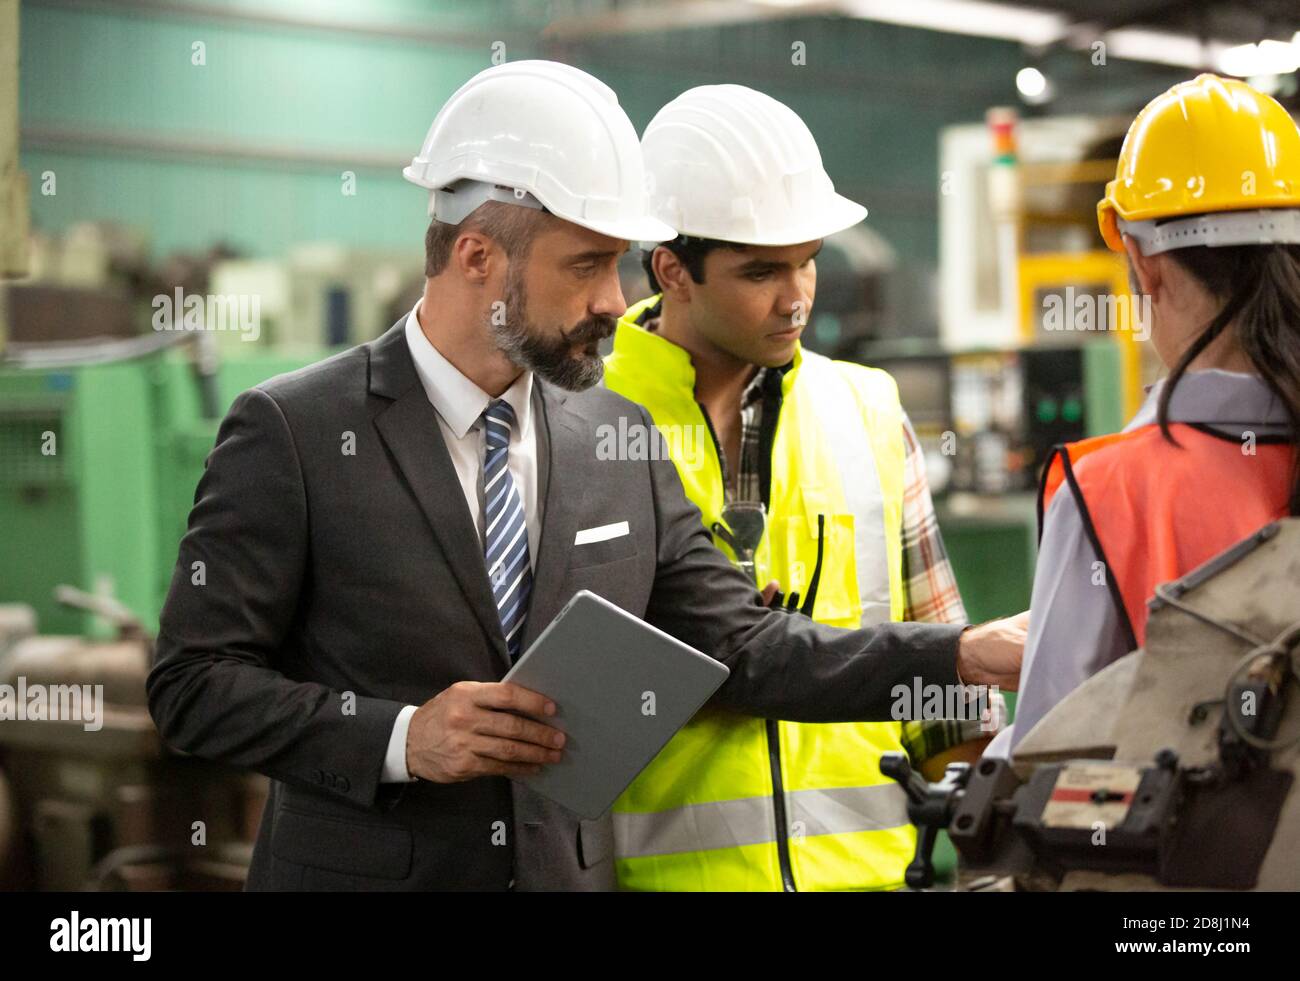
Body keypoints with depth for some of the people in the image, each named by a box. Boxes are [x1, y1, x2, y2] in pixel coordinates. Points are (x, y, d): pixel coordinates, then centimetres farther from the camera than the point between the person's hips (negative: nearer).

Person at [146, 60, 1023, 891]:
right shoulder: (293, 432, -10)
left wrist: (967, 656, -4)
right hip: (365, 871, -4)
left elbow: (738, 648, 5)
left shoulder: (621, 435, 4)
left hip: (573, 871, 5)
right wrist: (400, 736, -21)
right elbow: (194, 682, -9)